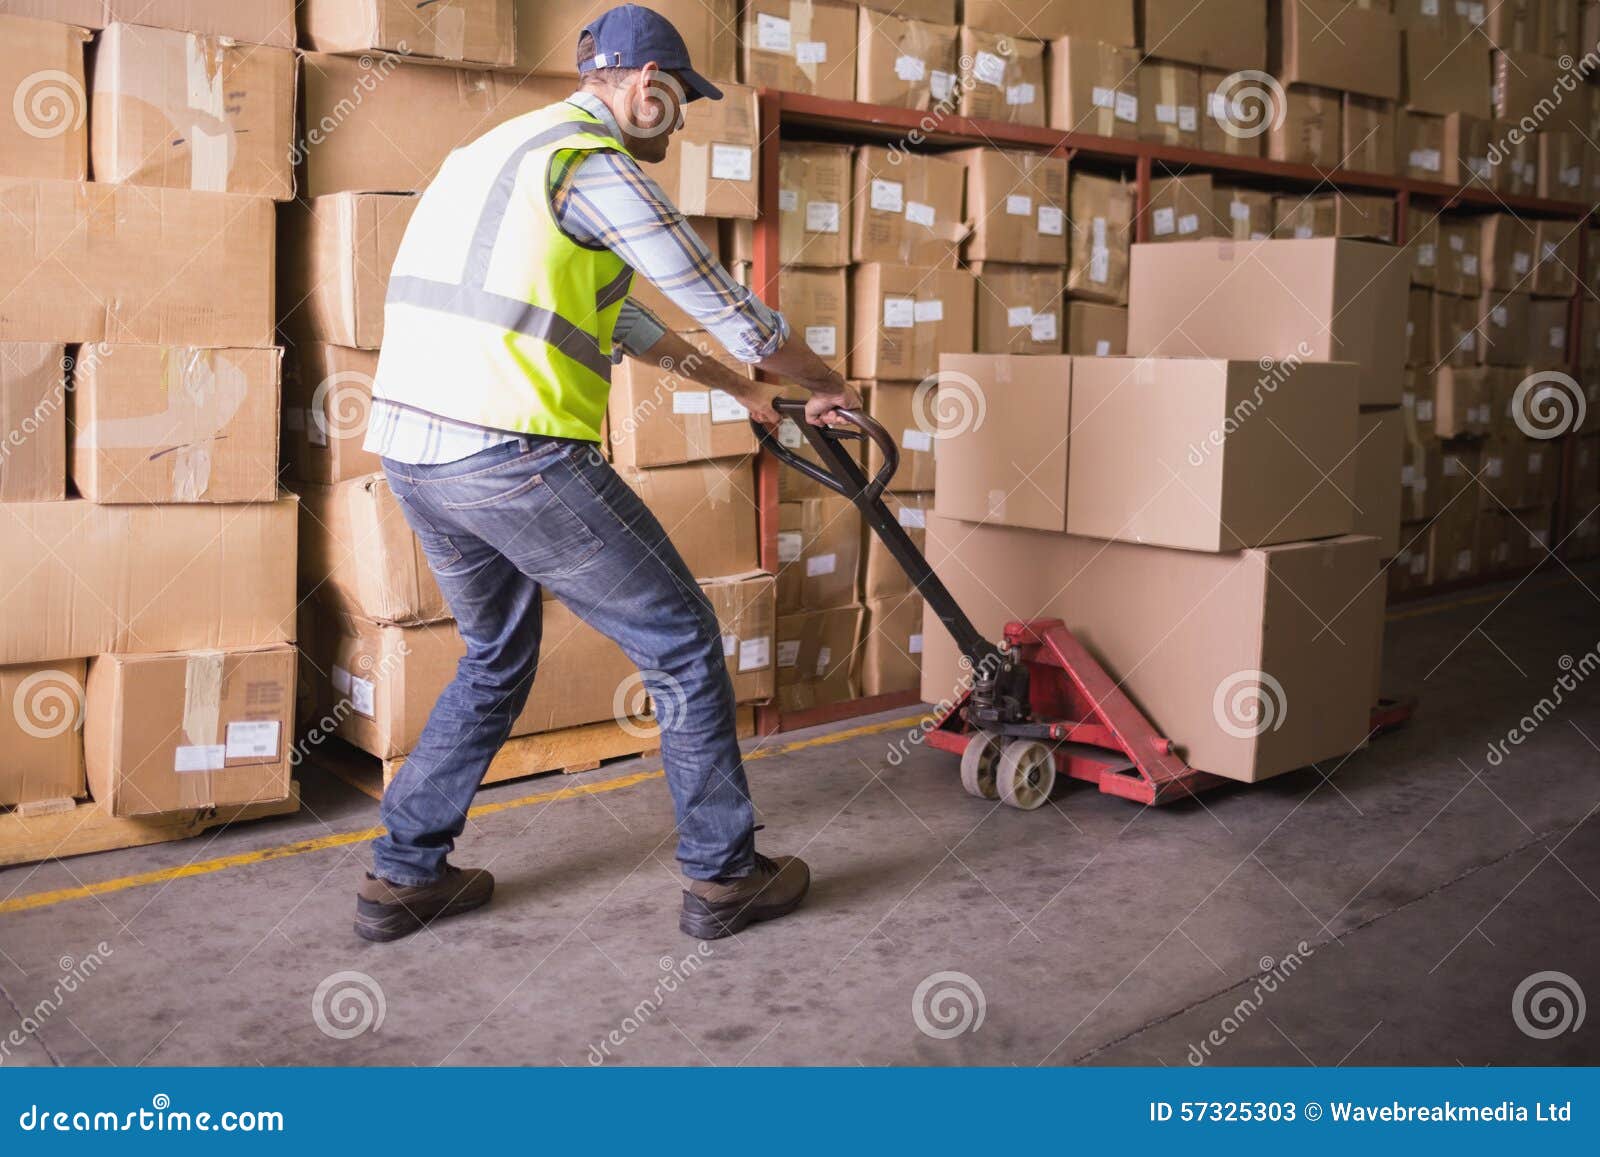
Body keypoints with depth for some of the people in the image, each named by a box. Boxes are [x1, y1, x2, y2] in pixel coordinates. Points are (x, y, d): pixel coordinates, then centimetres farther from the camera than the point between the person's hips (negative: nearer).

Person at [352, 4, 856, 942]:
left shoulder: (499, 150, 23)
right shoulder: (595, 166, -6)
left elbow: (622, 316, 29)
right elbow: (729, 308, -1)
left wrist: (739, 388, 34)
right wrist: (827, 386, 17)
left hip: (409, 450, 9)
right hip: (515, 455, -9)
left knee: (498, 656, 25)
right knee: (682, 642, 6)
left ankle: (405, 875, 28)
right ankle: (724, 874, 15)